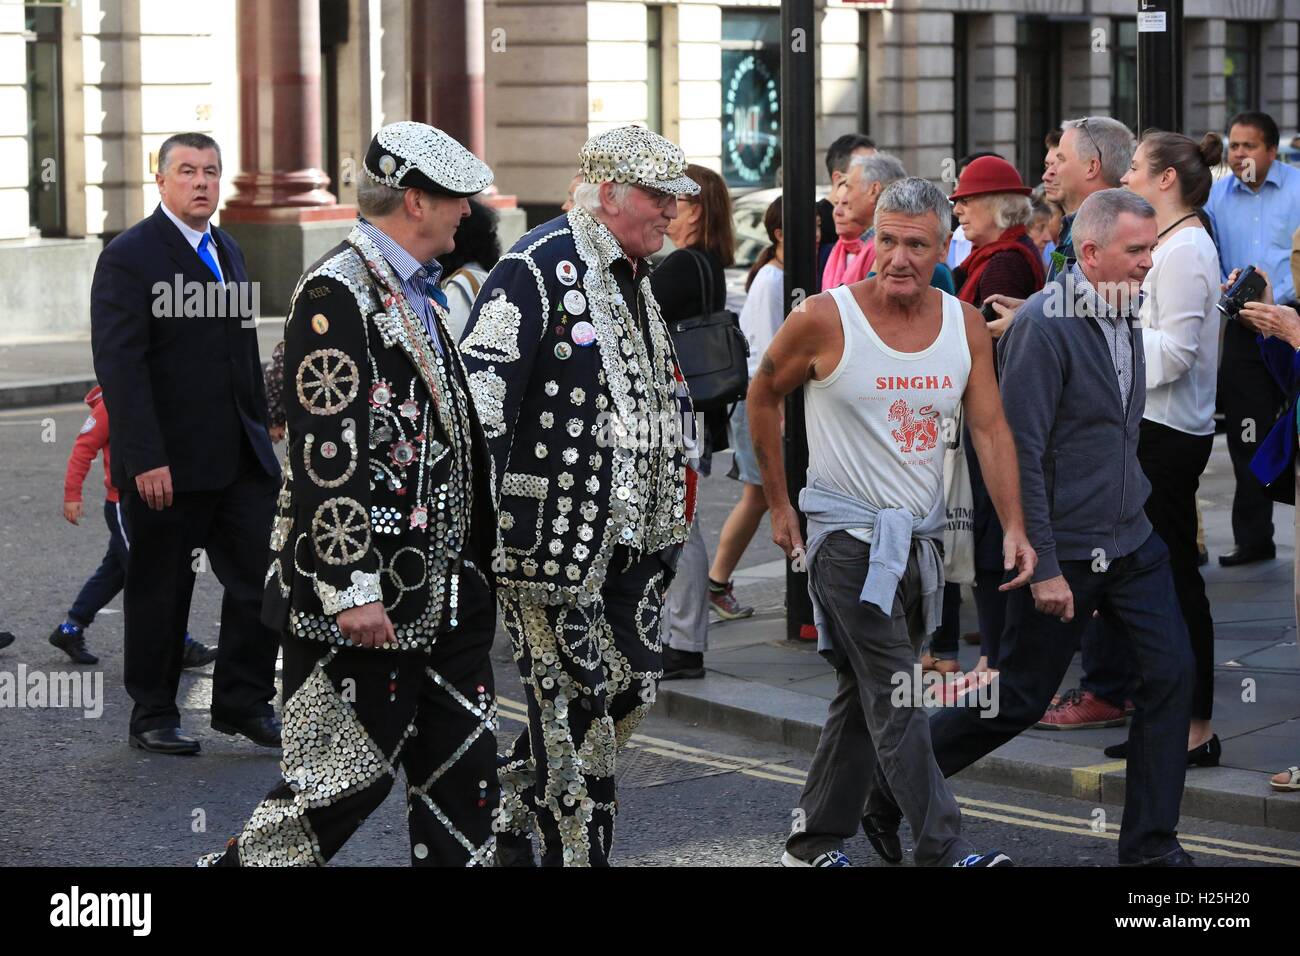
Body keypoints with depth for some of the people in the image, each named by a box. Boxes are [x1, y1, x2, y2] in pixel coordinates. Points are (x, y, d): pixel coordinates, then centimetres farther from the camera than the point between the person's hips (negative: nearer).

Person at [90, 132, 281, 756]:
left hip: (240, 459, 7)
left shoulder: (228, 252, 15)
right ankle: (153, 717, 15)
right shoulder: (129, 257, -9)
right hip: (167, 464, -7)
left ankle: (243, 703, 14)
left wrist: (261, 435, 15)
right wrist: (146, 460, -22)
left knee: (262, 580, 3)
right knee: (160, 591, 4)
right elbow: (119, 365, -16)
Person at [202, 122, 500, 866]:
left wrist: (476, 565, 23)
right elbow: (326, 453, -21)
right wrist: (352, 590, -24)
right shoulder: (336, 293, -15)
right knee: (348, 774, -6)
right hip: (366, 598, -10)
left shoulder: (420, 293, 16)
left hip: (443, 597, 10)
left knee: (463, 774, 10)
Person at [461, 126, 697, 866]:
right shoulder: (539, 269, -14)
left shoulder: (639, 277, 15)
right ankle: (576, 852, 7)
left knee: (633, 683, 11)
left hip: (630, 534, 9)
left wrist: (671, 512, 24)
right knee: (576, 700, -4)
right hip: (555, 533, -9)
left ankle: (507, 807, 26)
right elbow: (478, 395, -19)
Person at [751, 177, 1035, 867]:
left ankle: (814, 842, 25)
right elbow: (764, 396, 3)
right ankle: (944, 852, -16)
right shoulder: (825, 319, -11)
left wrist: (1014, 527, -13)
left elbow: (990, 430, 0)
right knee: (897, 700, -13)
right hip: (848, 532, -5)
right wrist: (778, 505, 5)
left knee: (865, 697, 13)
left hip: (920, 537, 6)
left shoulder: (965, 325, 1)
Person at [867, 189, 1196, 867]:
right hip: (1064, 550, -7)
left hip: (1132, 541, 7)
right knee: (1021, 697, 3)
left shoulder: (1125, 315, 7)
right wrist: (1043, 568, -21)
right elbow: (1019, 451, -20)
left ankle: (1151, 844, 7)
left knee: (1171, 673, -2)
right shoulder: (1042, 324, -19)